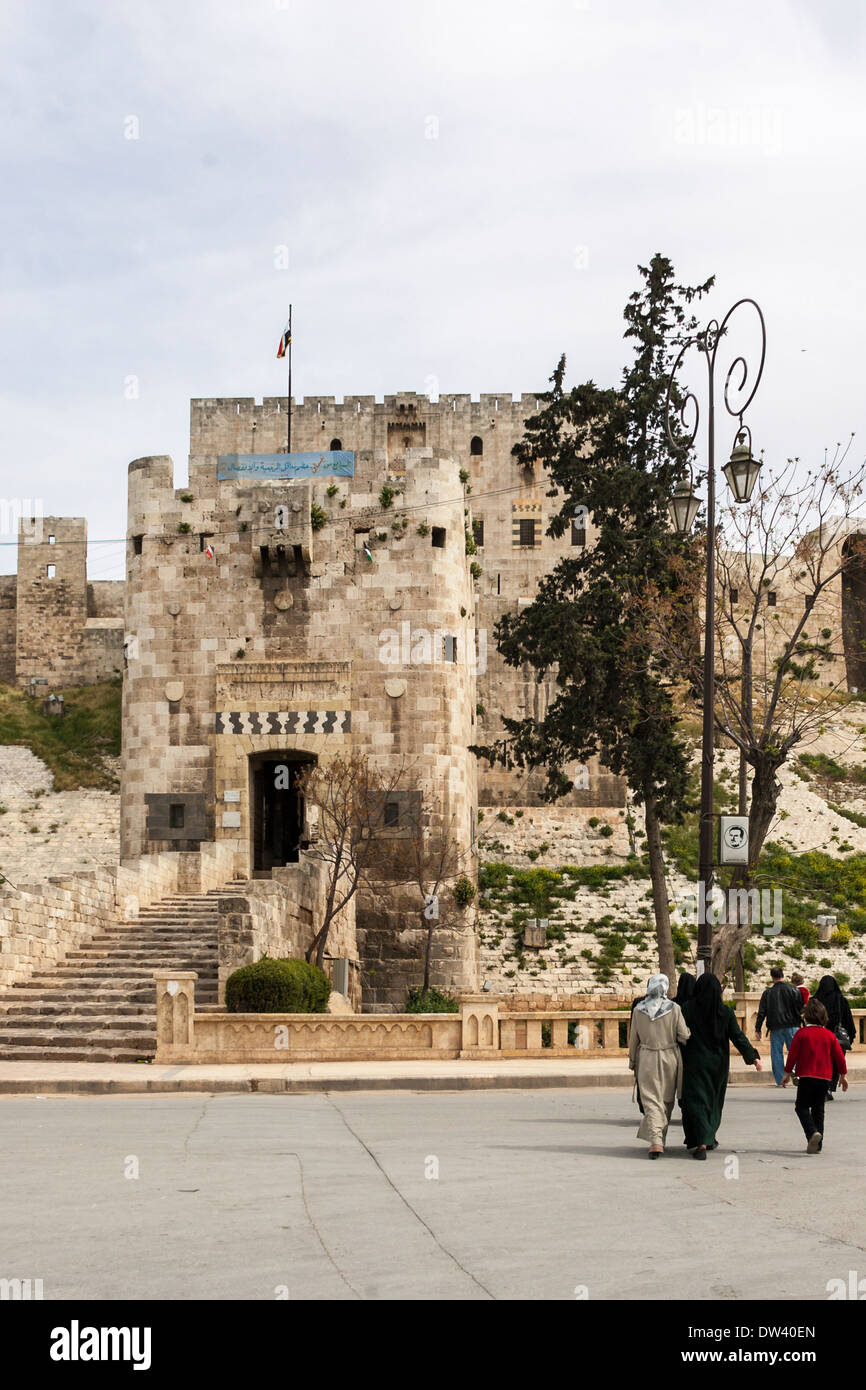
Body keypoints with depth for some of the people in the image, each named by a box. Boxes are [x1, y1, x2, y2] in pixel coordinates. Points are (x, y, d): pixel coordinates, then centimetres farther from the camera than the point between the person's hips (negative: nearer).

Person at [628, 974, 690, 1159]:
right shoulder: (674, 1008, -8)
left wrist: (632, 1062, 14)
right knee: (667, 1100, 16)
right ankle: (660, 1138, 25)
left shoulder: (638, 1010, -3)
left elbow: (634, 1039, 3)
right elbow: (683, 1036, -8)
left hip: (646, 1059, 0)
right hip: (669, 1058, 0)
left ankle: (655, 1141, -17)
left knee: (651, 1101, -1)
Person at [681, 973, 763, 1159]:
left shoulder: (687, 1009, -9)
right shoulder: (725, 1011, -4)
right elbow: (738, 1037, -5)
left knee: (697, 1101, -2)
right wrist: (754, 1057, 1)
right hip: (718, 1063, 3)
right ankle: (710, 1138, 34)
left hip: (695, 1062, -3)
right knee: (714, 1099, 20)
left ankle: (701, 1143, -17)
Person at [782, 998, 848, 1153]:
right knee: (818, 1109, 13)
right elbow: (839, 1056, 7)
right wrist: (843, 1075, 18)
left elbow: (792, 1054, -5)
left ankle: (813, 1132, -23)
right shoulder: (830, 1035, 5)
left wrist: (787, 1073, 6)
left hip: (806, 1076, -4)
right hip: (825, 1077, 4)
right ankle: (817, 1144, 11)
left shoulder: (802, 1033, -6)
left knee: (802, 1107, 3)